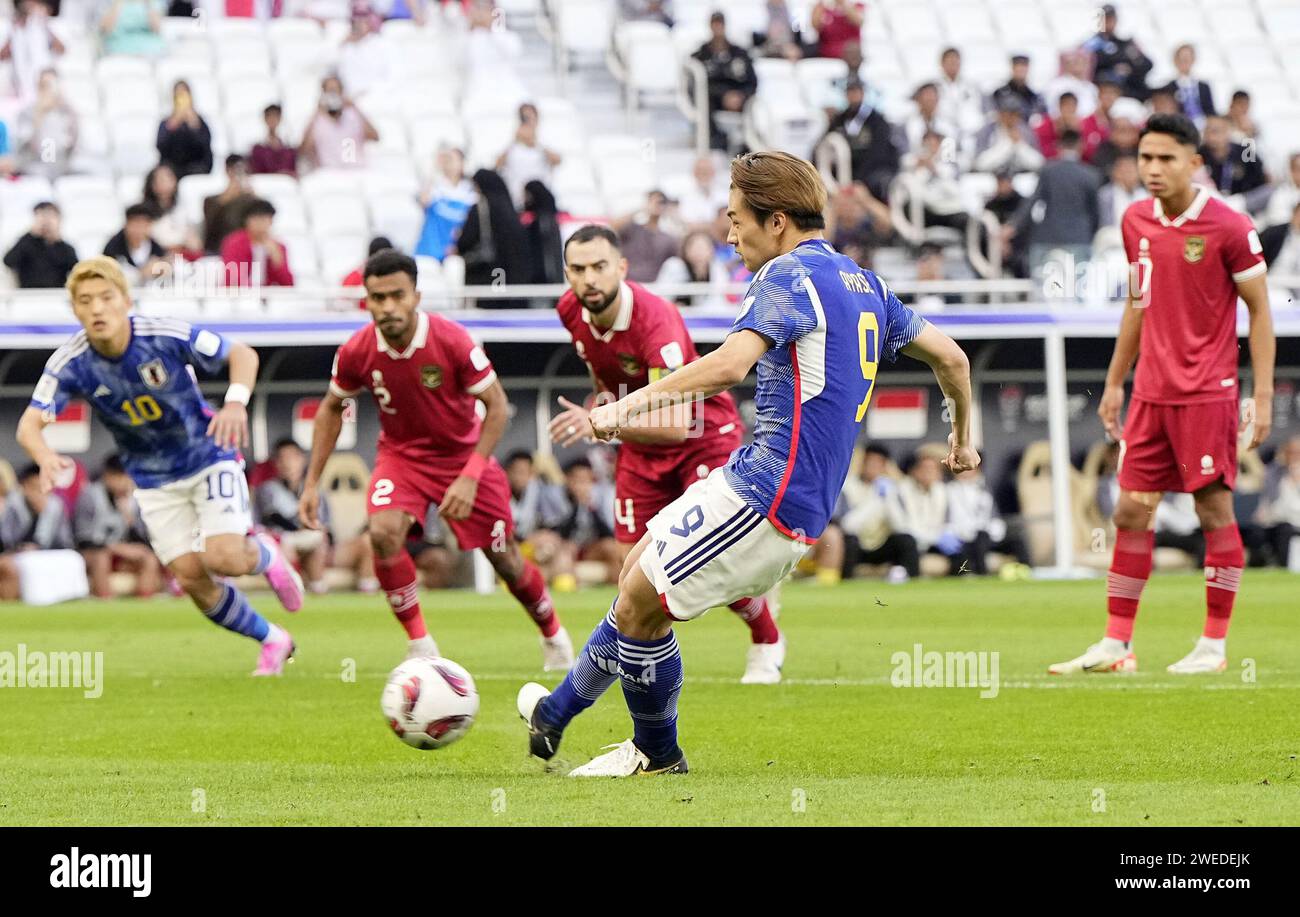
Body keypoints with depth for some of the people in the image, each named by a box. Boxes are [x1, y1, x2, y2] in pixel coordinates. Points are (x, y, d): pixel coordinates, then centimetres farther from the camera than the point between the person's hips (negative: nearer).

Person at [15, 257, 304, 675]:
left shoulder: (166, 335, -24)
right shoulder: (70, 363, -18)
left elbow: (243, 354, -13)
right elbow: (29, 424, -21)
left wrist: (236, 402, -34)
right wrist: (46, 458, -45)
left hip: (208, 456, -3)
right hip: (153, 479, 3)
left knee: (223, 557, -22)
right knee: (190, 576, -4)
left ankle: (265, 554, 16)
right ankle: (273, 641, 18)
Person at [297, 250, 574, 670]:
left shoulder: (453, 341, -27)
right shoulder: (356, 352, -18)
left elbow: (497, 406, -17)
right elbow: (331, 408, 2)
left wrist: (470, 477, -24)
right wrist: (312, 483, -2)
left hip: (463, 454, -1)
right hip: (402, 454, 1)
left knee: (504, 557, 6)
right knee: (384, 533, -27)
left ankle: (553, 635, 35)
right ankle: (421, 647, -13)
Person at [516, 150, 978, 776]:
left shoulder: (790, 275, -13)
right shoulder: (863, 284, 16)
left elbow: (730, 365, -29)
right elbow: (950, 357, 24)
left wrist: (626, 406, -28)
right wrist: (962, 439, 40)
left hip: (768, 489, -10)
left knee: (639, 604, -4)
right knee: (637, 576, 16)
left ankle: (656, 752, 13)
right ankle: (557, 712, 23)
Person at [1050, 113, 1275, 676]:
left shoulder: (1228, 228, -9)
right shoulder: (1136, 221, 8)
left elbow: (1260, 310, -5)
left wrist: (1263, 395, -10)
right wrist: (1115, 381, 19)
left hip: (1207, 393, -6)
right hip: (1150, 393, 6)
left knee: (1214, 508, -3)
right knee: (1131, 511, 4)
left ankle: (1214, 646, 5)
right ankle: (1115, 645, 8)